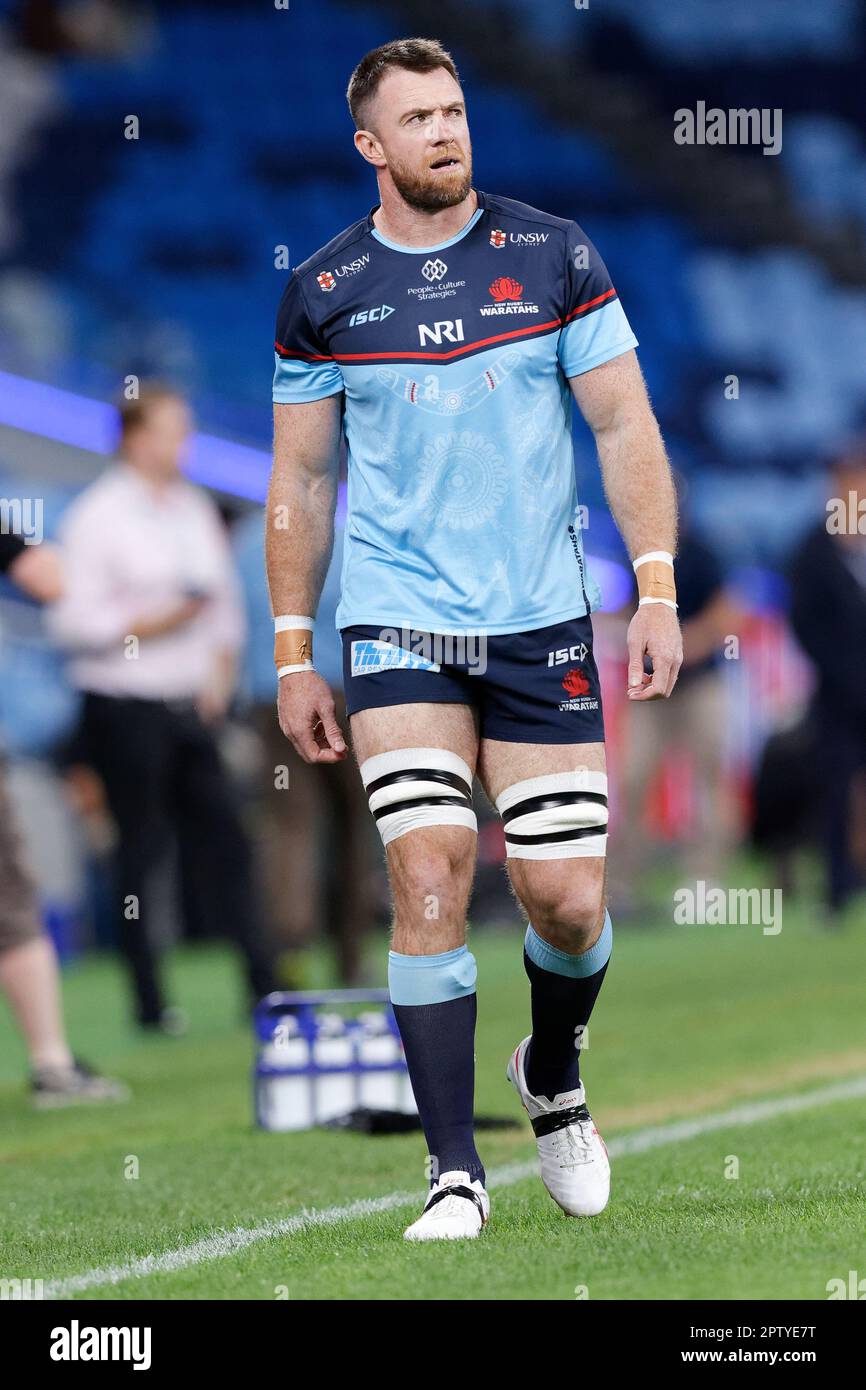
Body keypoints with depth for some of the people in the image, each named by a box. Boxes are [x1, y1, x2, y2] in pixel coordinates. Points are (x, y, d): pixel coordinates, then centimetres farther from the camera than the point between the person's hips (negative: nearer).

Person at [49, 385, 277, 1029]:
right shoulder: (97, 515, -7)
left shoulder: (196, 508, 14)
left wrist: (220, 666, 7)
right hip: (125, 706, -6)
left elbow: (225, 595, 20)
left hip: (192, 704, 6)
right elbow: (76, 620, -10)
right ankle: (150, 1000, 4)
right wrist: (150, 623, -17)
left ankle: (262, 981, 0)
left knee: (221, 836, 0)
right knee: (142, 850, -2)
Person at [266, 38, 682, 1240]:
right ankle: (455, 1173, -8)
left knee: (567, 900, -2)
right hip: (397, 623, -1)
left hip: (543, 621, 1)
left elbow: (624, 427, 4)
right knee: (430, 876, -14)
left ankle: (554, 1074, 31)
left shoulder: (552, 256, 2)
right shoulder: (322, 293, 3)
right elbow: (300, 478, 10)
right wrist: (293, 656, 7)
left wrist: (658, 591, -5)